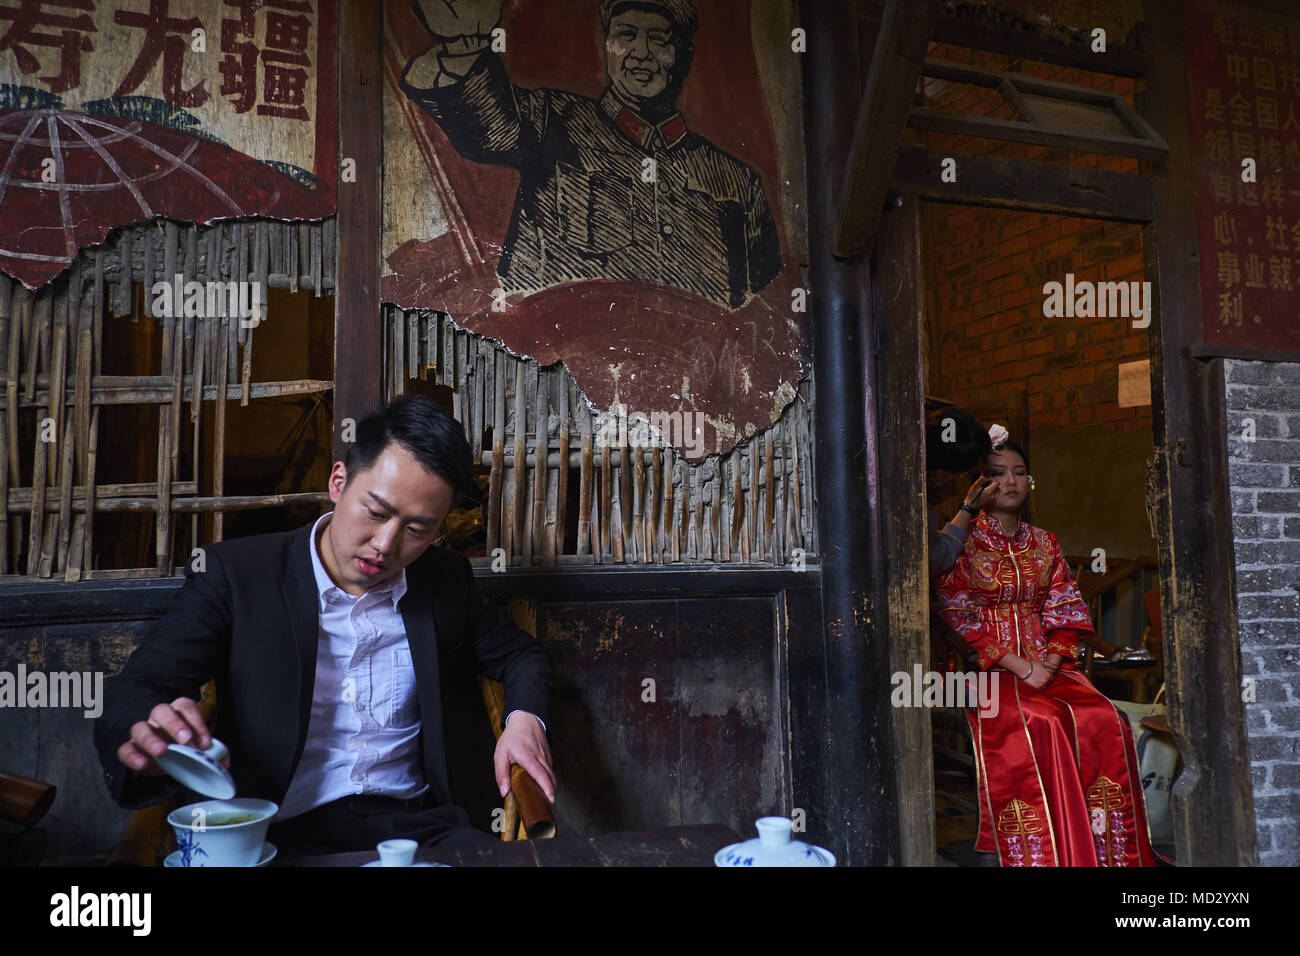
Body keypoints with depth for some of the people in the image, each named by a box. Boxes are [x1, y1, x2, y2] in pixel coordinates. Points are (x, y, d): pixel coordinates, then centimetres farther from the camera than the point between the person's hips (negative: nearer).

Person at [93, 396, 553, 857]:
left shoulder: (446, 580, 6)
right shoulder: (235, 573, -3)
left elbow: (518, 654, 20)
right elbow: (133, 695, -8)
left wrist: (524, 719, -3)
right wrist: (150, 742, -33)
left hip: (415, 826, 2)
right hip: (281, 833, -1)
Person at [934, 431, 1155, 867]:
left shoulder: (1044, 544, 17)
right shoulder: (964, 543, 1)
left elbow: (1064, 614, 13)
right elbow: (959, 621, -7)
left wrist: (1050, 662, -7)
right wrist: (1020, 667, -14)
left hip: (1045, 665, 5)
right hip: (987, 668, -4)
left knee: (1103, 720, -23)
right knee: (1038, 725, -31)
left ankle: (1112, 854, -15)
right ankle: (1052, 857, -25)